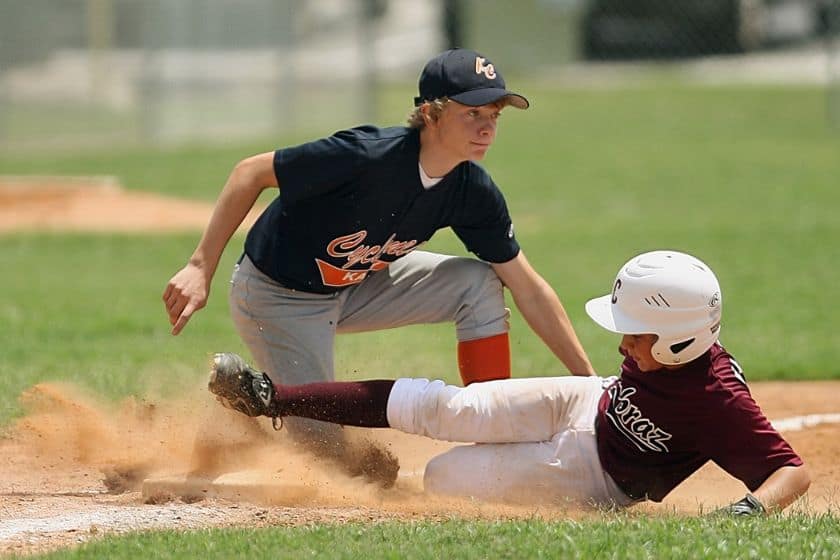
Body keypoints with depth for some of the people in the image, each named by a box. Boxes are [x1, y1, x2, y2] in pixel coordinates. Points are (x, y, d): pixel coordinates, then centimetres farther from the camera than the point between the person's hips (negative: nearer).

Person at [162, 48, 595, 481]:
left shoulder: (474, 193, -14)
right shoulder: (368, 155, -33)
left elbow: (528, 288, -6)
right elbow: (251, 173, -25)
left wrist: (588, 379, -9)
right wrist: (201, 268, -31)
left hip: (358, 286, 6)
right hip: (276, 297, -6)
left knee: (479, 285, -10)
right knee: (325, 446, -9)